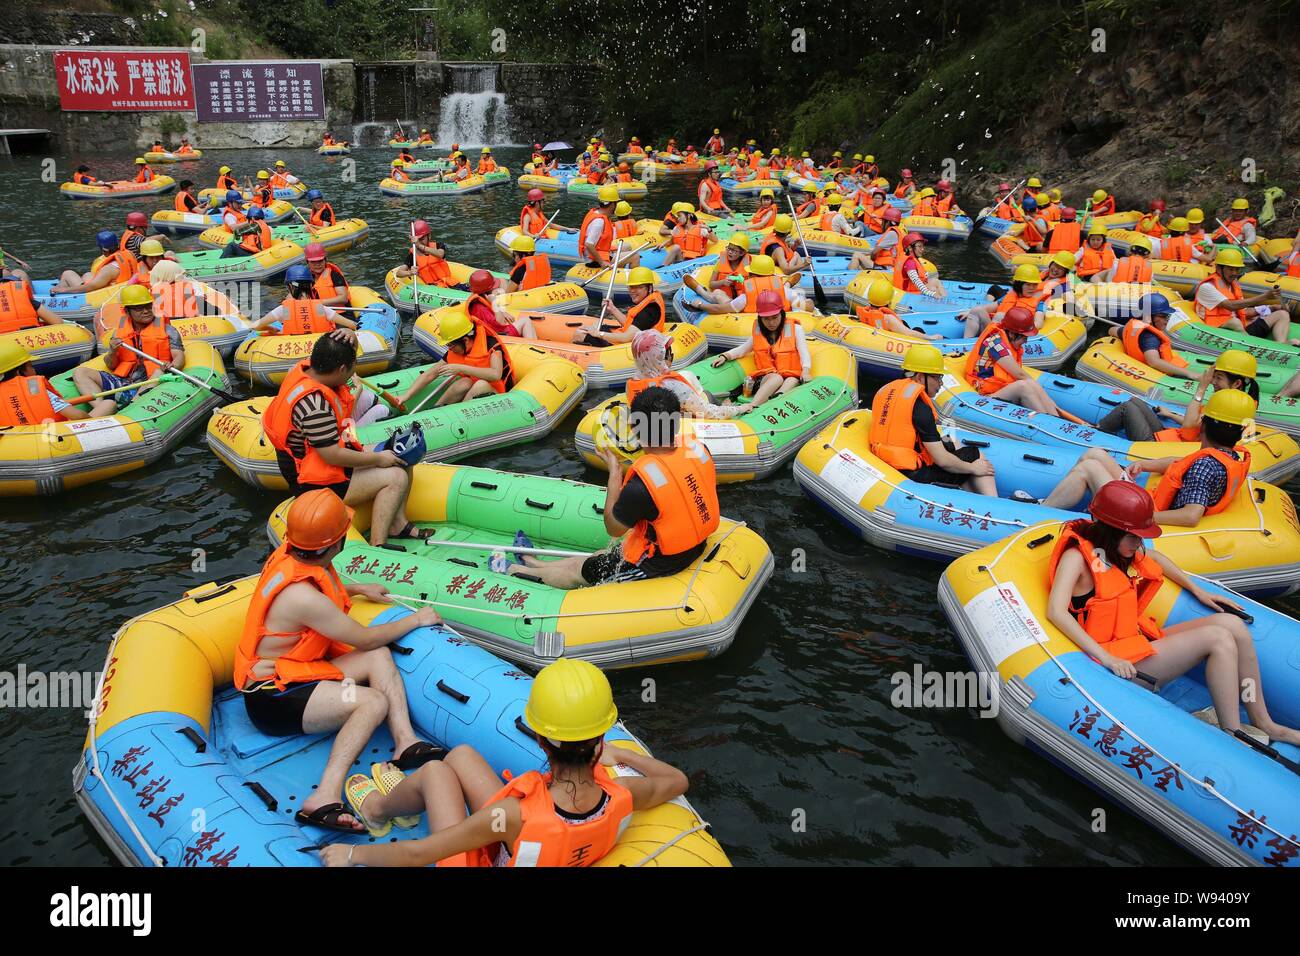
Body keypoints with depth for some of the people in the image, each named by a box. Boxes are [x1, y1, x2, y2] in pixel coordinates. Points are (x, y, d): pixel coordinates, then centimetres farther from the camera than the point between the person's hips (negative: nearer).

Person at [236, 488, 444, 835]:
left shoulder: (289, 556, -2)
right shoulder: (303, 596, -29)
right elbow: (365, 639, -16)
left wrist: (358, 589, 28)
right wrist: (416, 619, -3)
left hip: (291, 671, 9)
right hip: (273, 698, -9)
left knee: (379, 658, -6)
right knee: (374, 701, -25)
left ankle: (405, 742, -19)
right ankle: (324, 798, -34)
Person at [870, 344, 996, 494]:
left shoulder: (886, 391, 8)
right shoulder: (920, 408, -17)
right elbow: (942, 461, -16)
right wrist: (973, 468, 0)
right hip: (913, 475, -9)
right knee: (976, 455, 4)